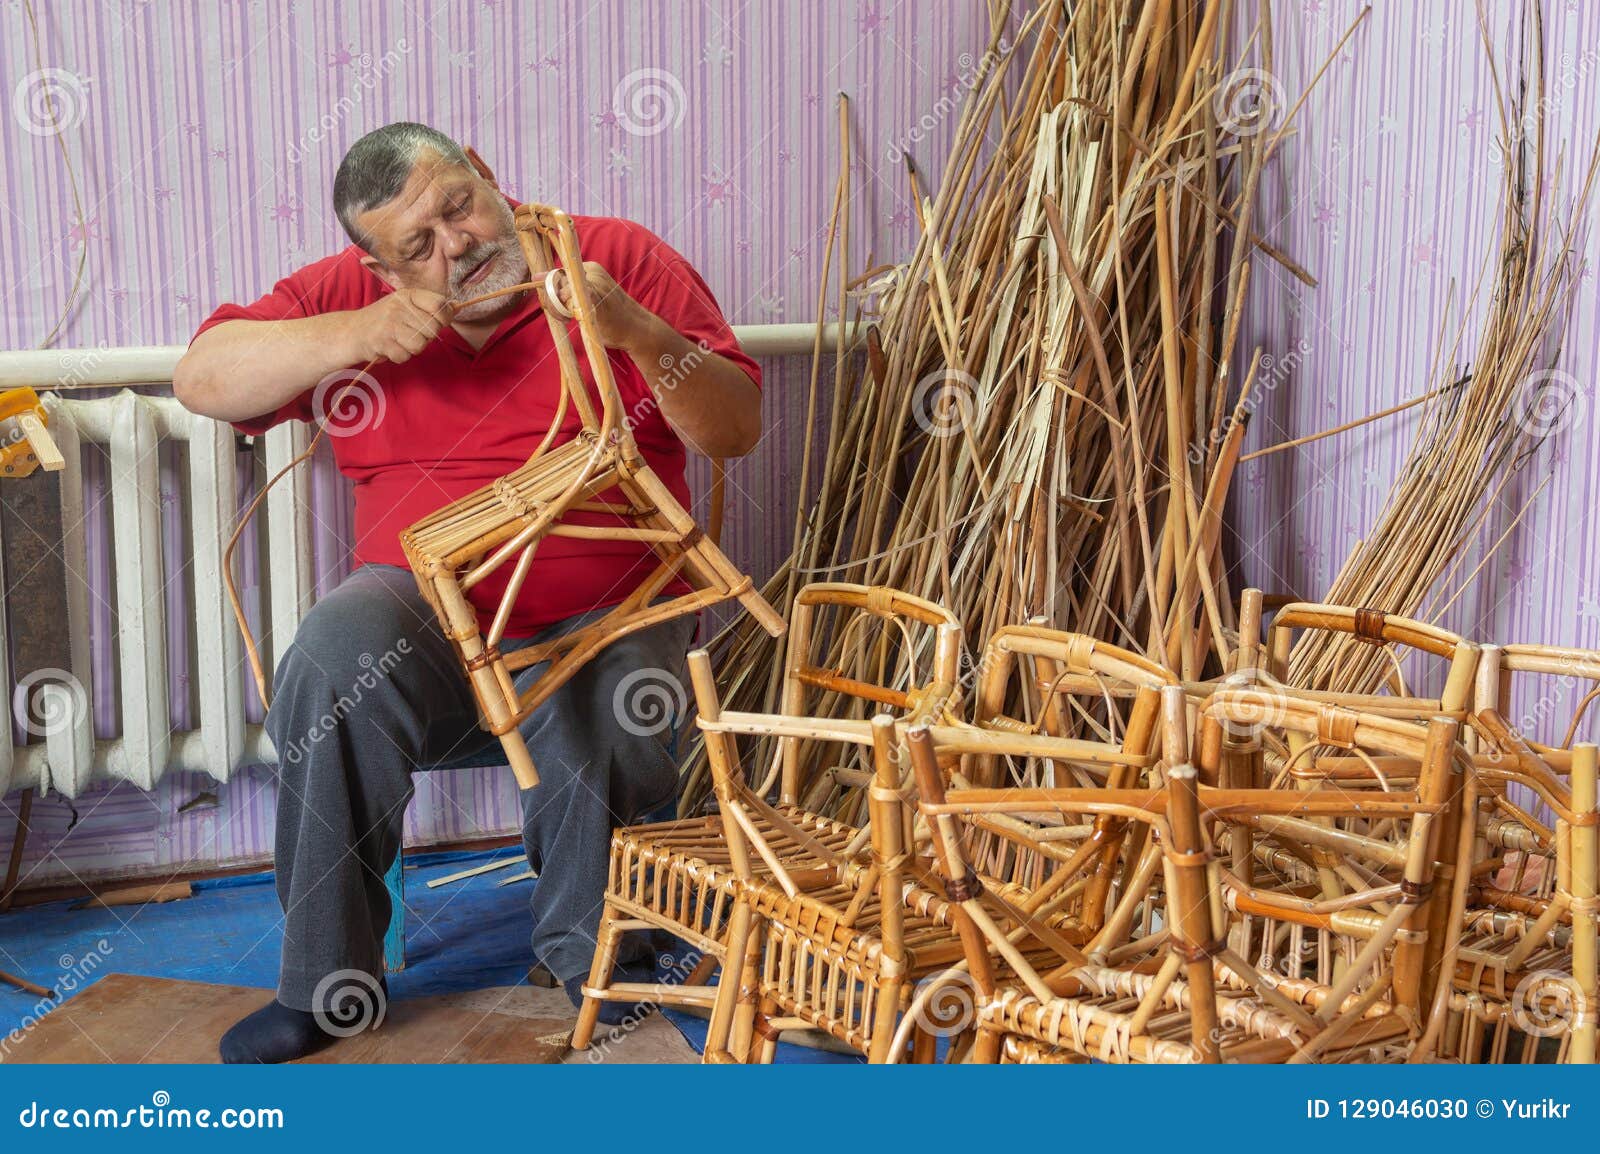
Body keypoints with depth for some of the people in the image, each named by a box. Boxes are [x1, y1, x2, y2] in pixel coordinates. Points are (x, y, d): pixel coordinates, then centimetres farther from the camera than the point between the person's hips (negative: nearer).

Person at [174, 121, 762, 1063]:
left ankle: (585, 954, 7)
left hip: (606, 613, -1)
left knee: (606, 746, -30)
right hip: (431, 608, 2)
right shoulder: (356, 291, 7)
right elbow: (203, 379, -2)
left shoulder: (626, 261, 0)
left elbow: (737, 429, -5)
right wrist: (358, 335, -14)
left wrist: (638, 334, -23)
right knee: (334, 661, -29)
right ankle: (326, 979, -13)